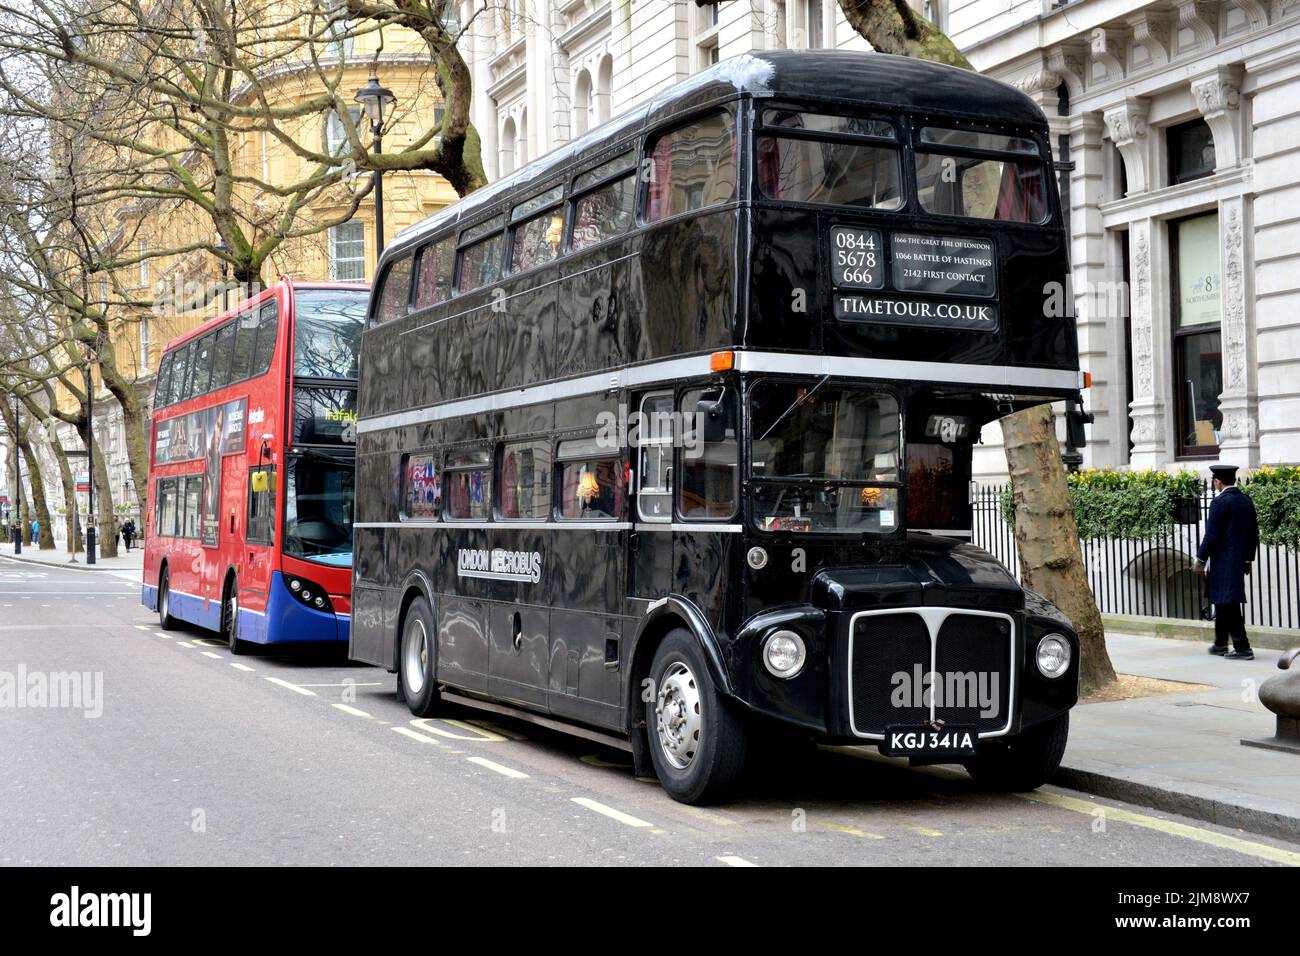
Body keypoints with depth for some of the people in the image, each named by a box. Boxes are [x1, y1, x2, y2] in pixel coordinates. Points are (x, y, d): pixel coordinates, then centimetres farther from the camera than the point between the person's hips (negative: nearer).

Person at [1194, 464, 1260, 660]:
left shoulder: (1220, 502, -14)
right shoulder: (1246, 500, 10)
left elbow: (1211, 535, -15)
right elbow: (1254, 532, 15)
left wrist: (1200, 559, -8)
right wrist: (1248, 558, 22)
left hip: (1223, 561, -8)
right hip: (1240, 561, 8)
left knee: (1228, 605, -6)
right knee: (1223, 602, 18)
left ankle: (1242, 648, -8)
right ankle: (1220, 644, 26)